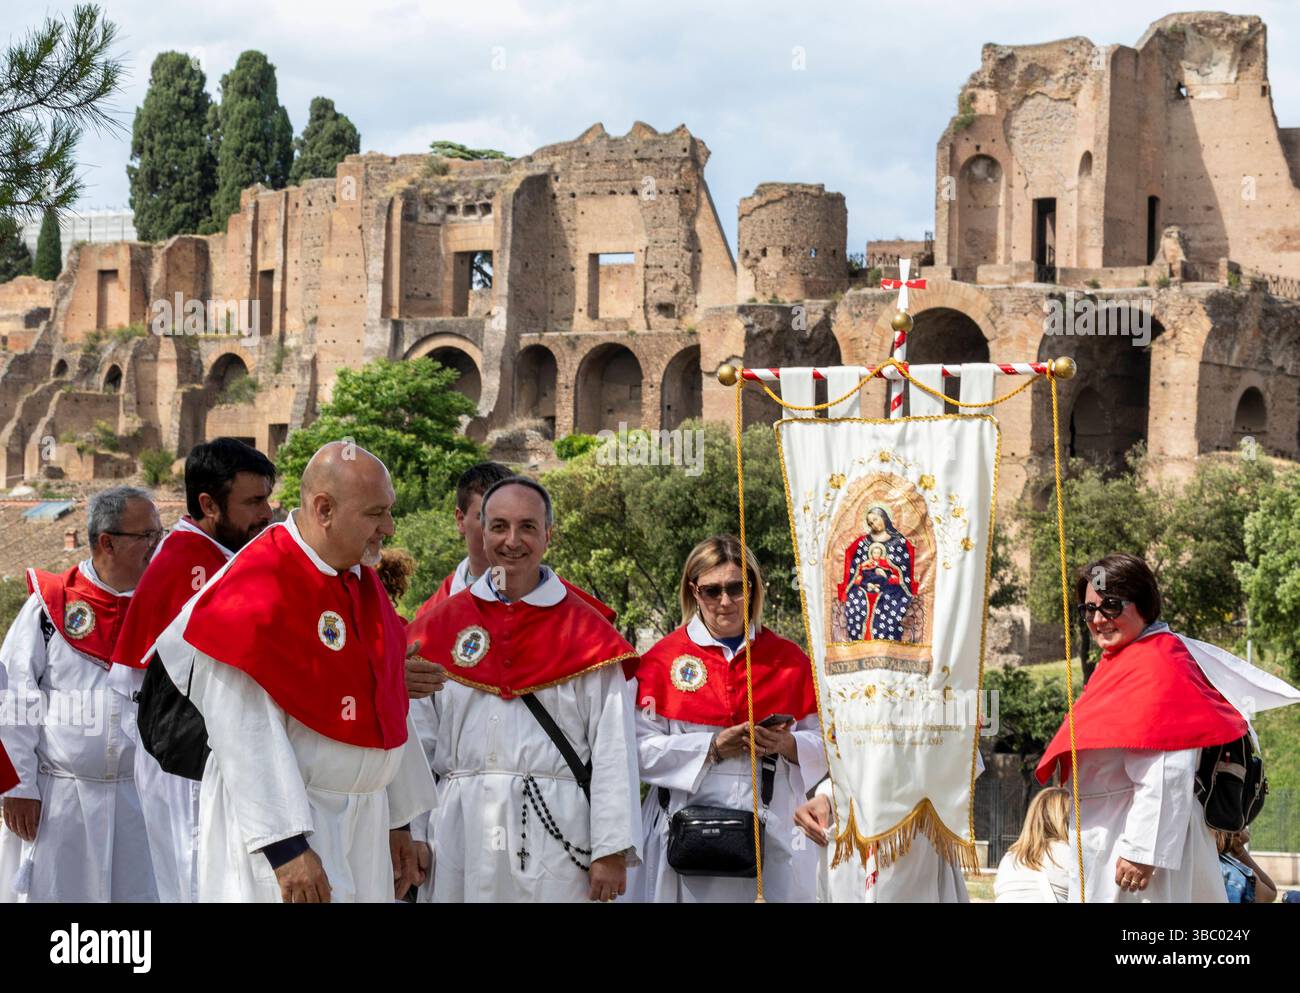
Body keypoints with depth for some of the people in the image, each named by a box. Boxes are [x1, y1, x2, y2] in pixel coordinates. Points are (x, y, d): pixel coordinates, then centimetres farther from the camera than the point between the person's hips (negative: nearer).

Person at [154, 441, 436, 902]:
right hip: (281, 817, -8)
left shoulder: (363, 583, 9)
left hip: (363, 824, 8)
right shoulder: (261, 589, -17)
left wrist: (398, 820, 16)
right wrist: (285, 846, -23)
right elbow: (245, 731, -20)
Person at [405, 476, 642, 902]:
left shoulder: (585, 634, 2)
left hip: (554, 827, -2)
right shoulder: (441, 626, 10)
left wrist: (612, 850, -8)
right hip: (462, 828, 2)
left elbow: (613, 750, -2)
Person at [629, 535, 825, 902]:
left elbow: (824, 744, 9)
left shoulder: (789, 660, 9)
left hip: (773, 834, 2)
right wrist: (712, 747, -14)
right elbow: (641, 747, -5)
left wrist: (786, 744, -11)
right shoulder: (663, 660, 3)